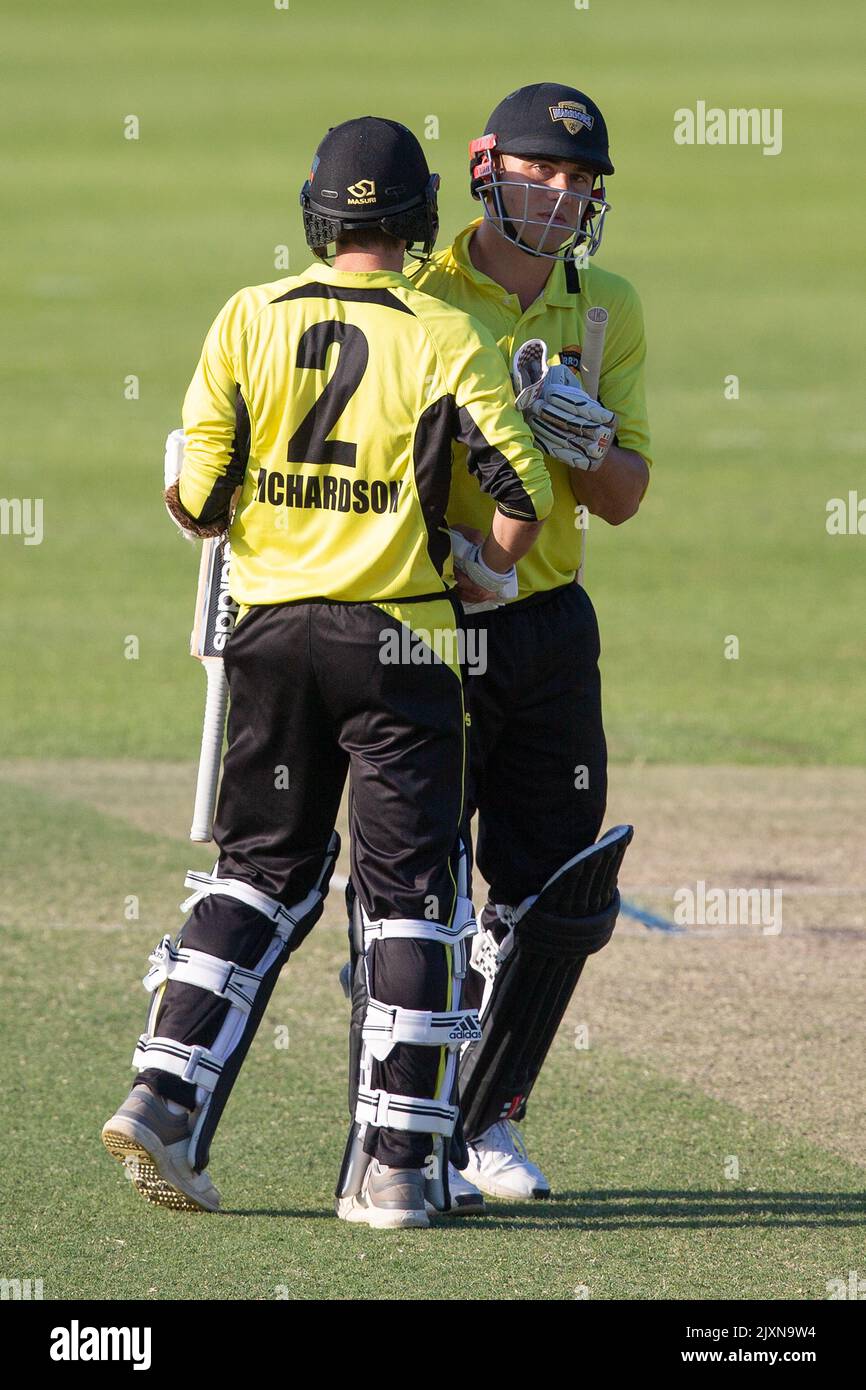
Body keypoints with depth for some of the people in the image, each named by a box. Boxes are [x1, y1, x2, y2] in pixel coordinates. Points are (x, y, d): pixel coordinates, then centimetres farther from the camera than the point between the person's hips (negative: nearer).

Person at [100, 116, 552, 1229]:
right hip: (401, 642, -3)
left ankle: (164, 1097, 3)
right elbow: (523, 497, -14)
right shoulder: (446, 341, -8)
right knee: (409, 894, 4)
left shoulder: (248, 321, -1)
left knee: (261, 870, 16)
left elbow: (195, 498, -3)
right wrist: (486, 571, 6)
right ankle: (396, 1166, 1)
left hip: (273, 632, 3)